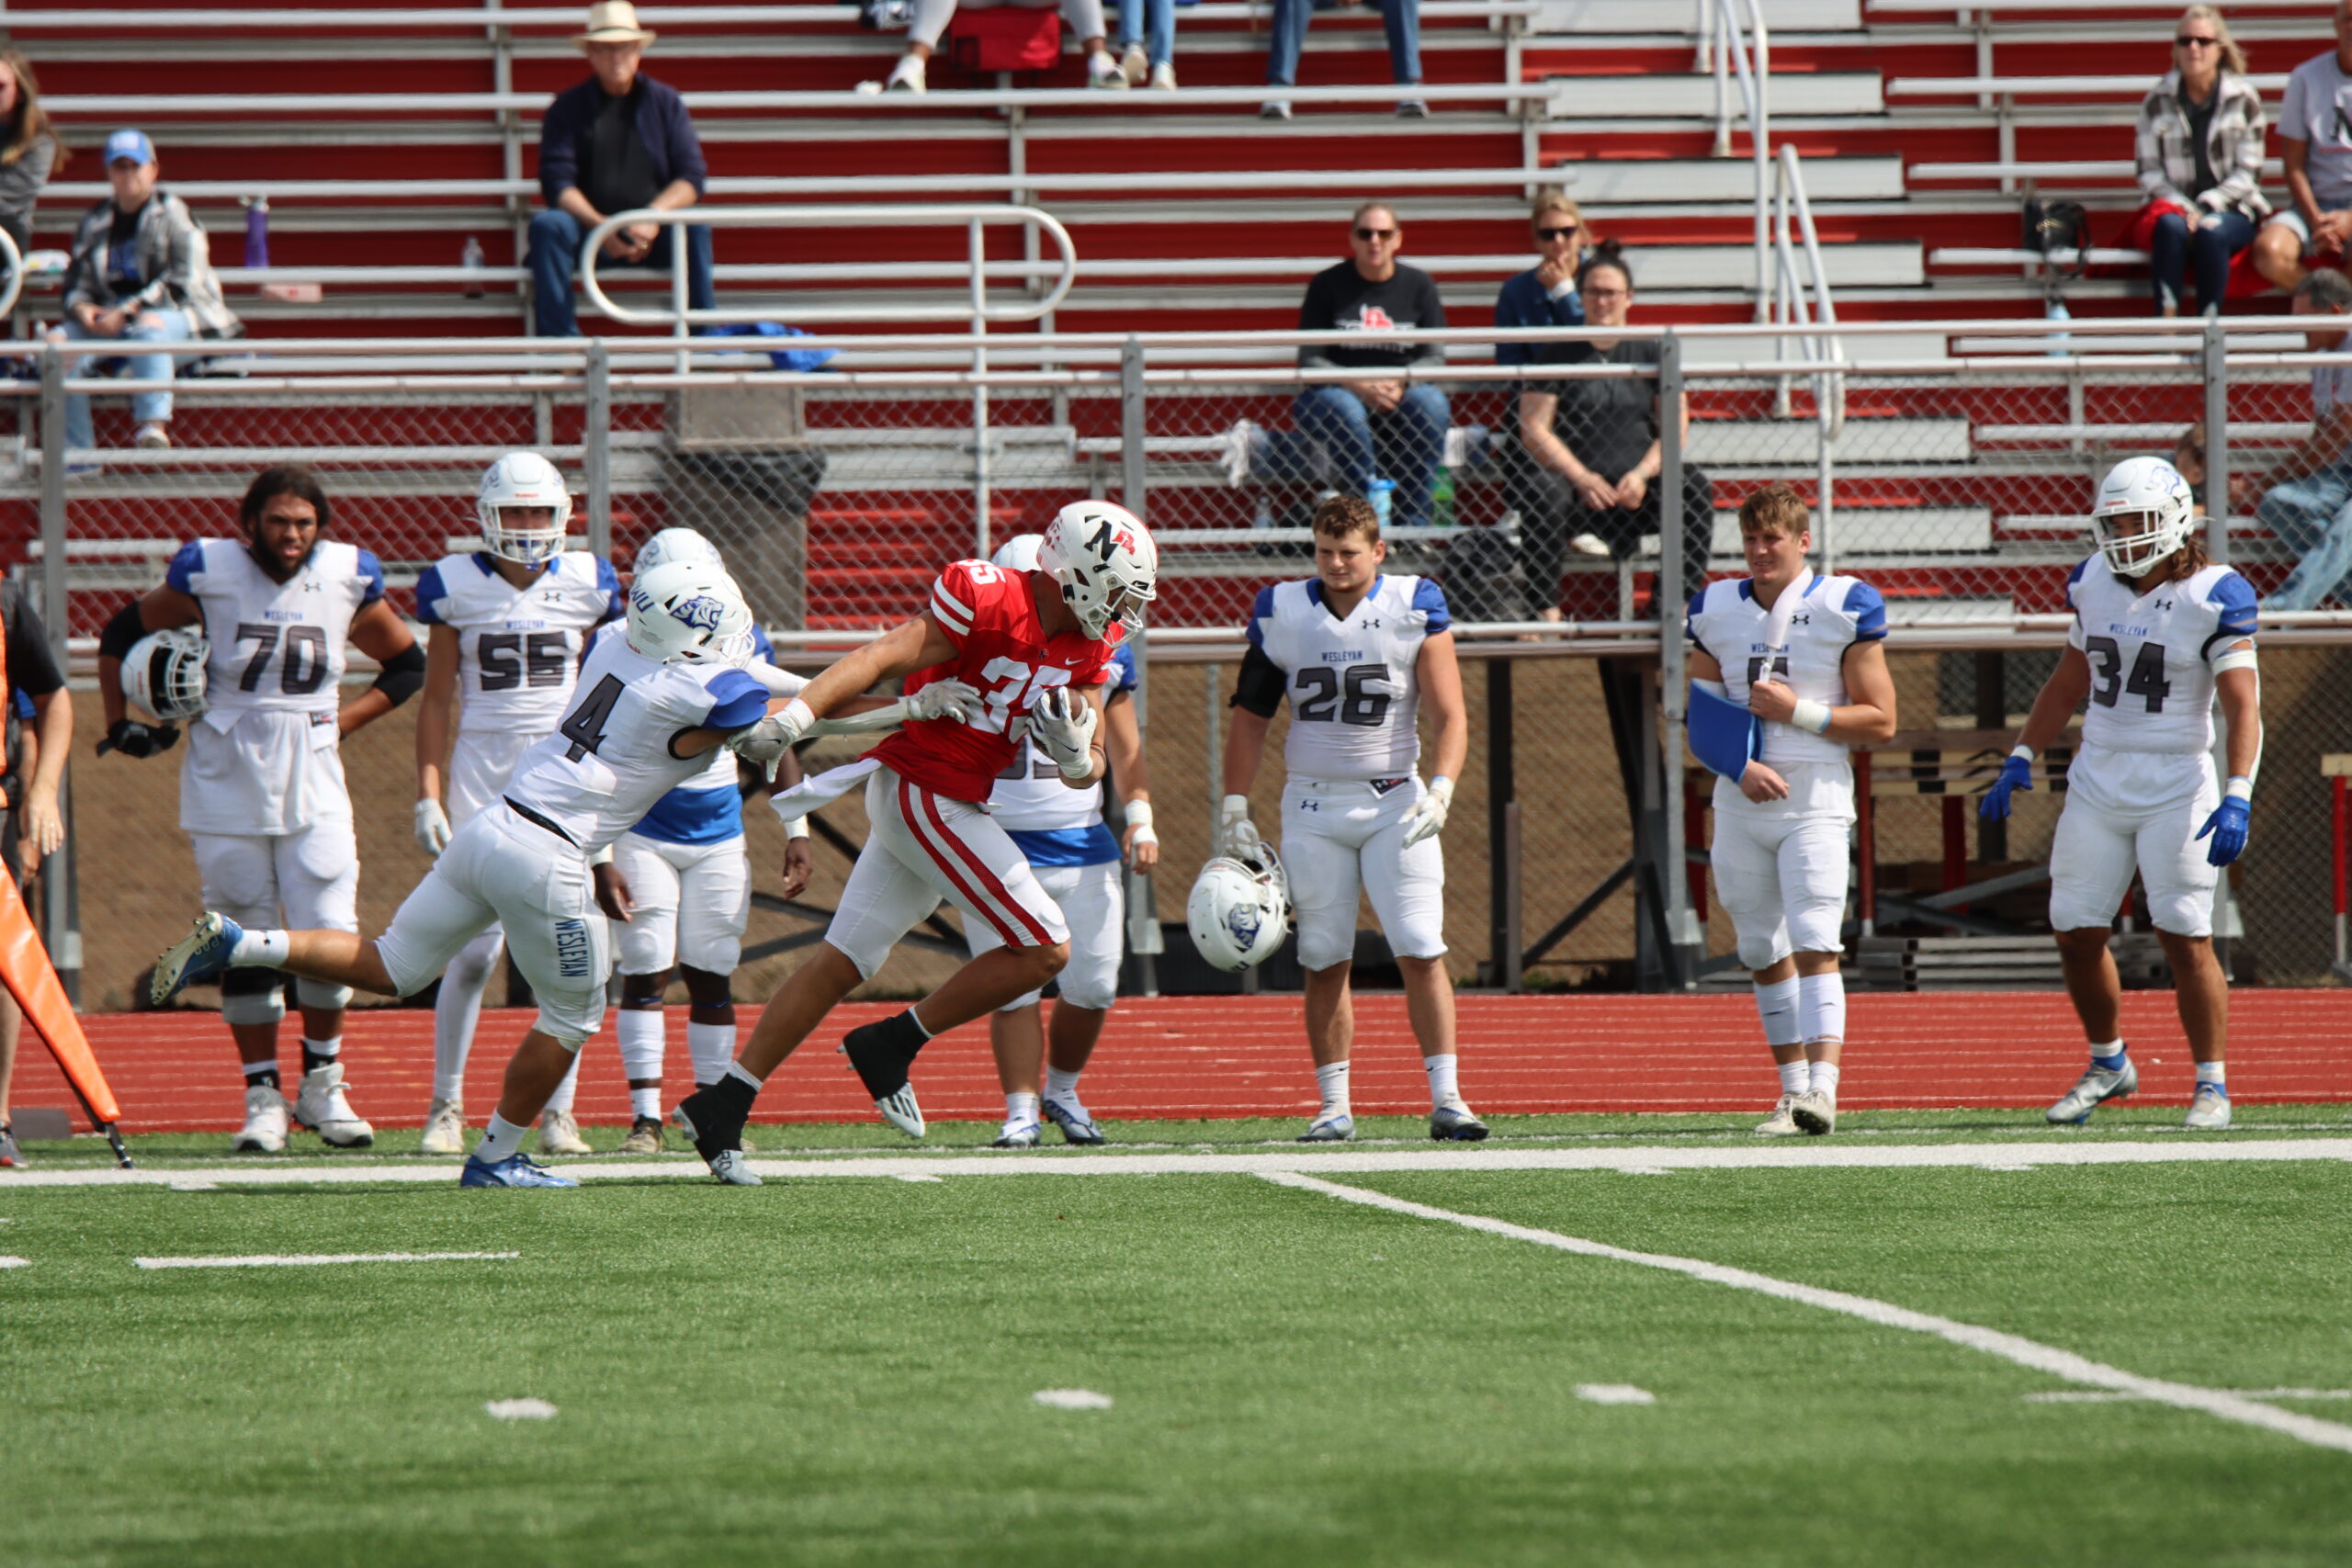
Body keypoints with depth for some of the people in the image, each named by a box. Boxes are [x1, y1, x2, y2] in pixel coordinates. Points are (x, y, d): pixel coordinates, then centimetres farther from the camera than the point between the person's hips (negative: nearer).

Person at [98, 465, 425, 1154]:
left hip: (313, 791, 1)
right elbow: (122, 637, 10)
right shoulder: (208, 572, -6)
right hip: (226, 789, -1)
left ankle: (322, 1085, 12)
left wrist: (341, 722, 4)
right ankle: (263, 1097, 12)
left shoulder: (348, 577, -1)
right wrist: (122, 724, 6)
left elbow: (406, 666, 15)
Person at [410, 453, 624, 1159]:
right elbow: (437, 699, 7)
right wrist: (428, 793, 0)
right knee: (475, 948, -8)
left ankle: (559, 1113, 5)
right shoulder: (456, 585, 1)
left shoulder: (587, 583, 4)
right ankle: (445, 1107, 3)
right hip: (484, 774, -1)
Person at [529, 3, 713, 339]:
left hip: (654, 235, 1)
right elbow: (557, 183, -4)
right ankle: (558, 341, -33)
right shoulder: (568, 108, 6)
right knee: (547, 226, -31)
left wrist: (654, 217, -17)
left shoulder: (666, 102, 9)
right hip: (589, 229, 0)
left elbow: (692, 177, 2)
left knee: (694, 227, -30)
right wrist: (602, 227, -20)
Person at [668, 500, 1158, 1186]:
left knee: (844, 963, 9)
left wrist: (1076, 752, -15)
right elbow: (887, 655, -23)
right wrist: (798, 715, -33)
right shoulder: (988, 601, -16)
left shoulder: (1087, 648, 8)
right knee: (1044, 949, -7)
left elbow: (1087, 773, 9)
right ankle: (891, 1046, 2)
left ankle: (720, 1106, 11)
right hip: (925, 793, -9)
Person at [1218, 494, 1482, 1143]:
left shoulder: (1415, 609, -5)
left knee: (1422, 953, -10)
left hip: (1394, 802, -2)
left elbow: (1450, 716, -7)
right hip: (1313, 805, 2)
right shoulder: (1281, 614, 1)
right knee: (1324, 961, 1)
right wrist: (1234, 809, 5)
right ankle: (1334, 1107, 8)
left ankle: (1446, 1099, -9)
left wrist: (1440, 790, -22)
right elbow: (1250, 716, 10)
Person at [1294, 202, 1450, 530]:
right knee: (1345, 410, -36)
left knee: (1430, 404, -31)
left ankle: (1414, 523, -26)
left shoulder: (1419, 285, 7)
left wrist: (1399, 383, -18)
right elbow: (1309, 361, -3)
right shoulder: (1328, 285, 2)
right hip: (1340, 389, -2)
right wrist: (1358, 386, -20)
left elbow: (1435, 356, 3)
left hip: (1402, 394, 2)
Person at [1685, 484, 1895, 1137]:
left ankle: (1823, 1088, -24)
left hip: (1816, 801, -5)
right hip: (1742, 805, 5)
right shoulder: (1717, 610, 8)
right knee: (1765, 954, 8)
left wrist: (1797, 712, -14)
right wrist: (1740, 766, -7)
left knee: (1814, 944, -16)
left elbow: (1879, 720, -3)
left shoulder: (1844, 609, -4)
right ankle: (1793, 1089, 17)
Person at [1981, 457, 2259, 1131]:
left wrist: (2237, 798, -26)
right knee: (2077, 935, 5)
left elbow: (2243, 706, -16)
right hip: (2098, 783, 5)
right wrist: (2021, 759, 13)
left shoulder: (2214, 597, -11)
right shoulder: (2095, 584, 6)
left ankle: (2213, 1084, 5)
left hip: (2176, 788, -5)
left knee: (2186, 941, -7)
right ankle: (2108, 1064, 26)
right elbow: (2068, 683, 19)